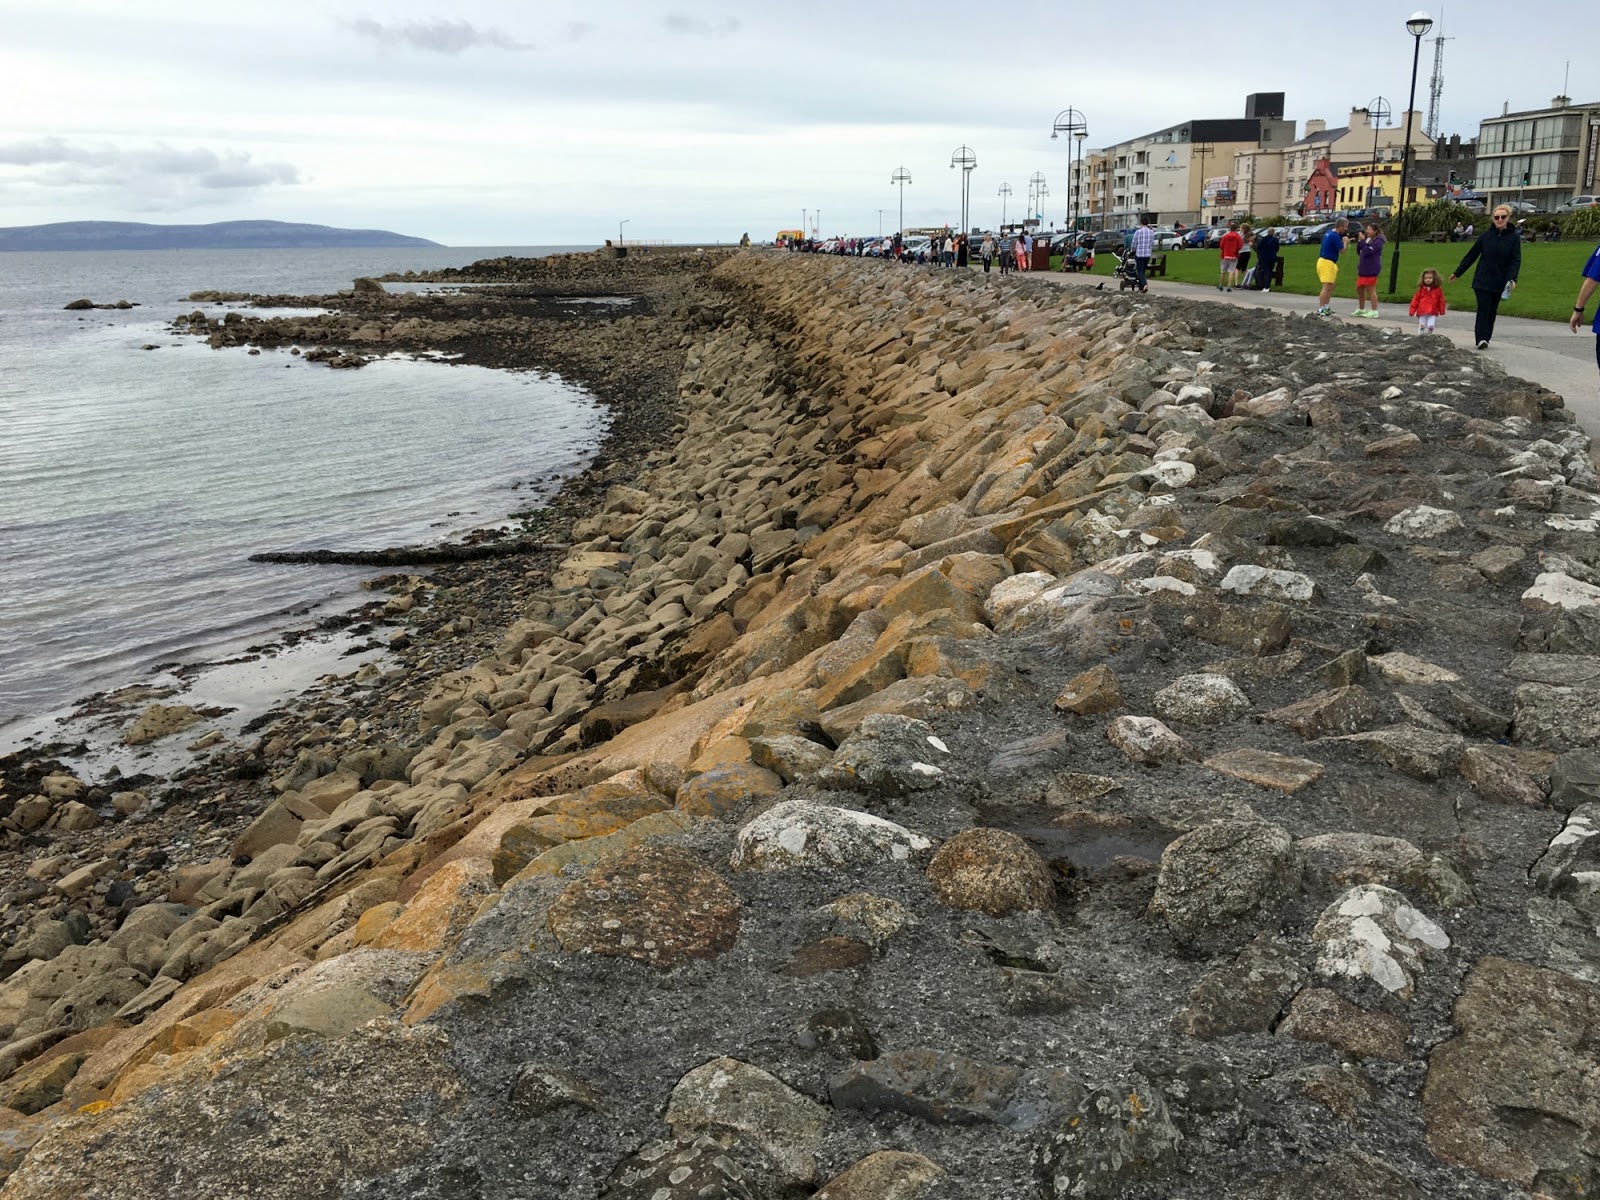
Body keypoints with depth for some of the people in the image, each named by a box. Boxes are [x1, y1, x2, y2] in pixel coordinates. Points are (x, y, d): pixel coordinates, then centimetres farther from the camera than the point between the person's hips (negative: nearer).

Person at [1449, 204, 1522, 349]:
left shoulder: (1514, 237, -2)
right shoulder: (1487, 235, 0)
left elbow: (1516, 260, -5)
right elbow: (1472, 255, 7)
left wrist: (1512, 279, -21)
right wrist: (1457, 273, 10)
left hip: (1499, 282, 1)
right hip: (1482, 280, -1)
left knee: (1492, 311, 6)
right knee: (1483, 308, -11)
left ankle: (1485, 339, 14)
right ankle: (1481, 339, -13)